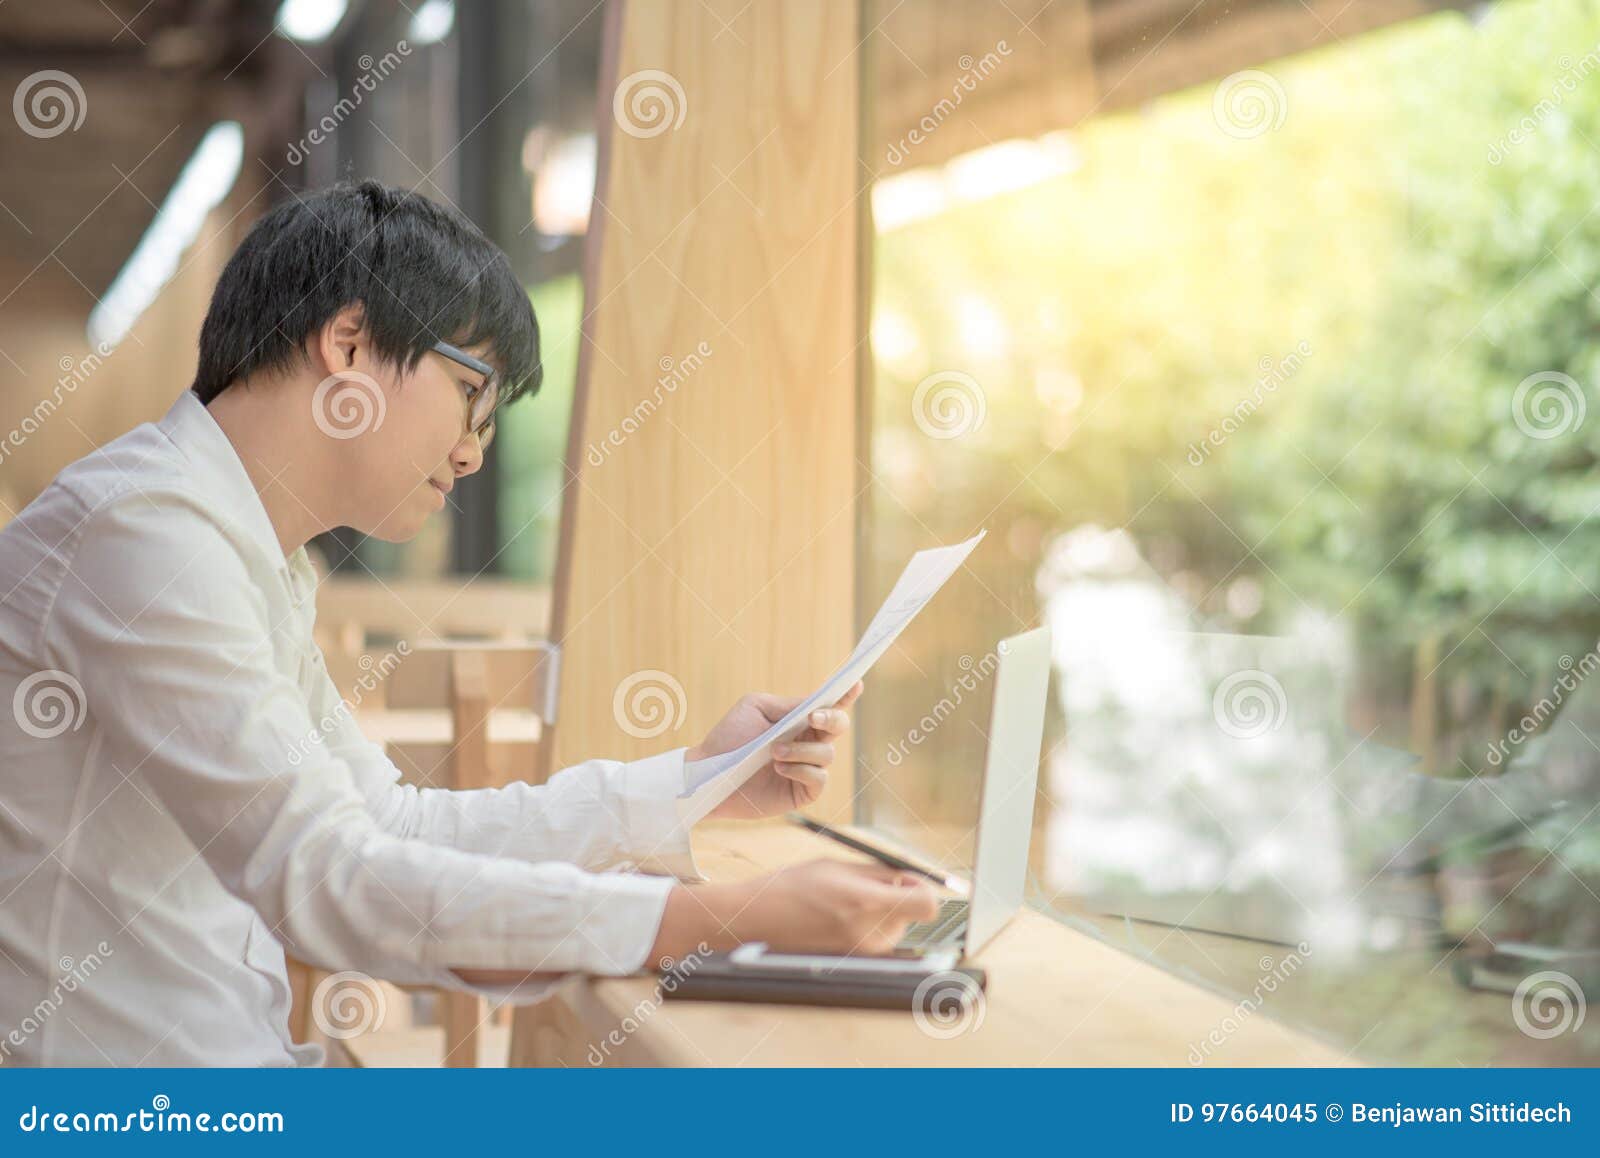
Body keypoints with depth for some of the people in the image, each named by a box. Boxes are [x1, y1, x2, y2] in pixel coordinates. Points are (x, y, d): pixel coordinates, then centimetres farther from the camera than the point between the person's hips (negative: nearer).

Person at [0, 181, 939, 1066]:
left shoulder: (257, 558, 15)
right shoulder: (140, 531, -17)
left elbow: (393, 826, 14)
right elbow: (328, 882, -22)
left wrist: (700, 781, 9)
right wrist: (739, 918, -24)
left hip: (222, 1057, 9)